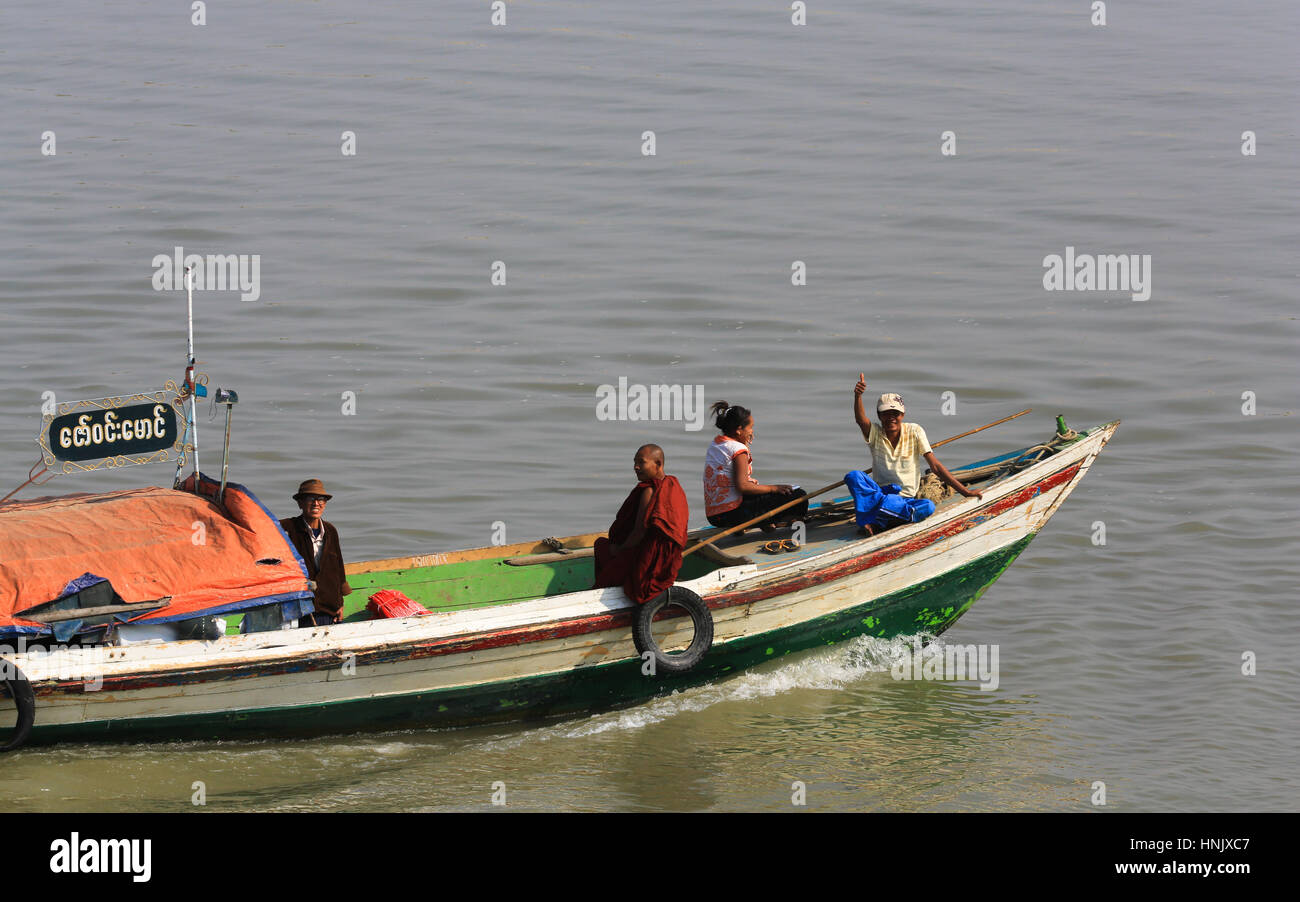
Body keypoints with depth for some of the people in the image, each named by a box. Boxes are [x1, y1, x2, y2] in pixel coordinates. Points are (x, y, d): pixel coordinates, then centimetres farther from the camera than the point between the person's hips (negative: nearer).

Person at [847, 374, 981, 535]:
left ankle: (870, 520, -38)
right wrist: (858, 396, -44)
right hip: (880, 491, 0)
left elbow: (935, 466, -1)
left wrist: (965, 492, -8)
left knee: (928, 506, -35)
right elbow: (861, 420, -23)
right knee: (853, 477, -28)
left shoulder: (914, 432, 1)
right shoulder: (875, 433, 1)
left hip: (906, 497, 0)